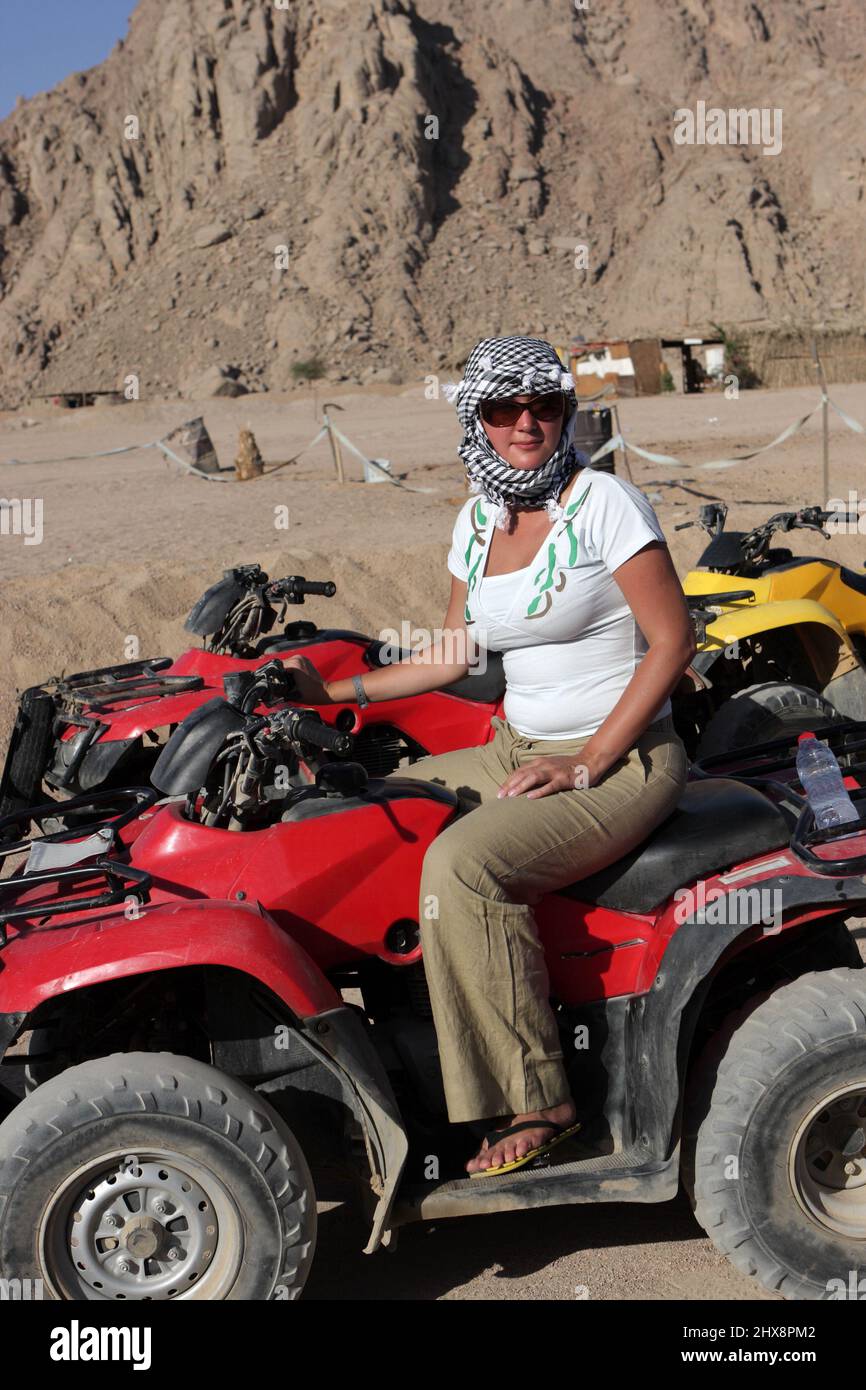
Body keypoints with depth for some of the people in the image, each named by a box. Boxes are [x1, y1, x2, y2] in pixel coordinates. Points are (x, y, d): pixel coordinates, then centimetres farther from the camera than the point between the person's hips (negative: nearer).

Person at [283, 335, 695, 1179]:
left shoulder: (603, 502, -11)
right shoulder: (477, 520, 8)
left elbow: (672, 642, -13)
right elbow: (453, 654, 15)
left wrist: (586, 765, -18)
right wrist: (334, 691, 7)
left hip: (623, 760, -7)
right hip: (517, 750, 7)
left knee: (463, 862, -29)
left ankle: (533, 1100, -16)